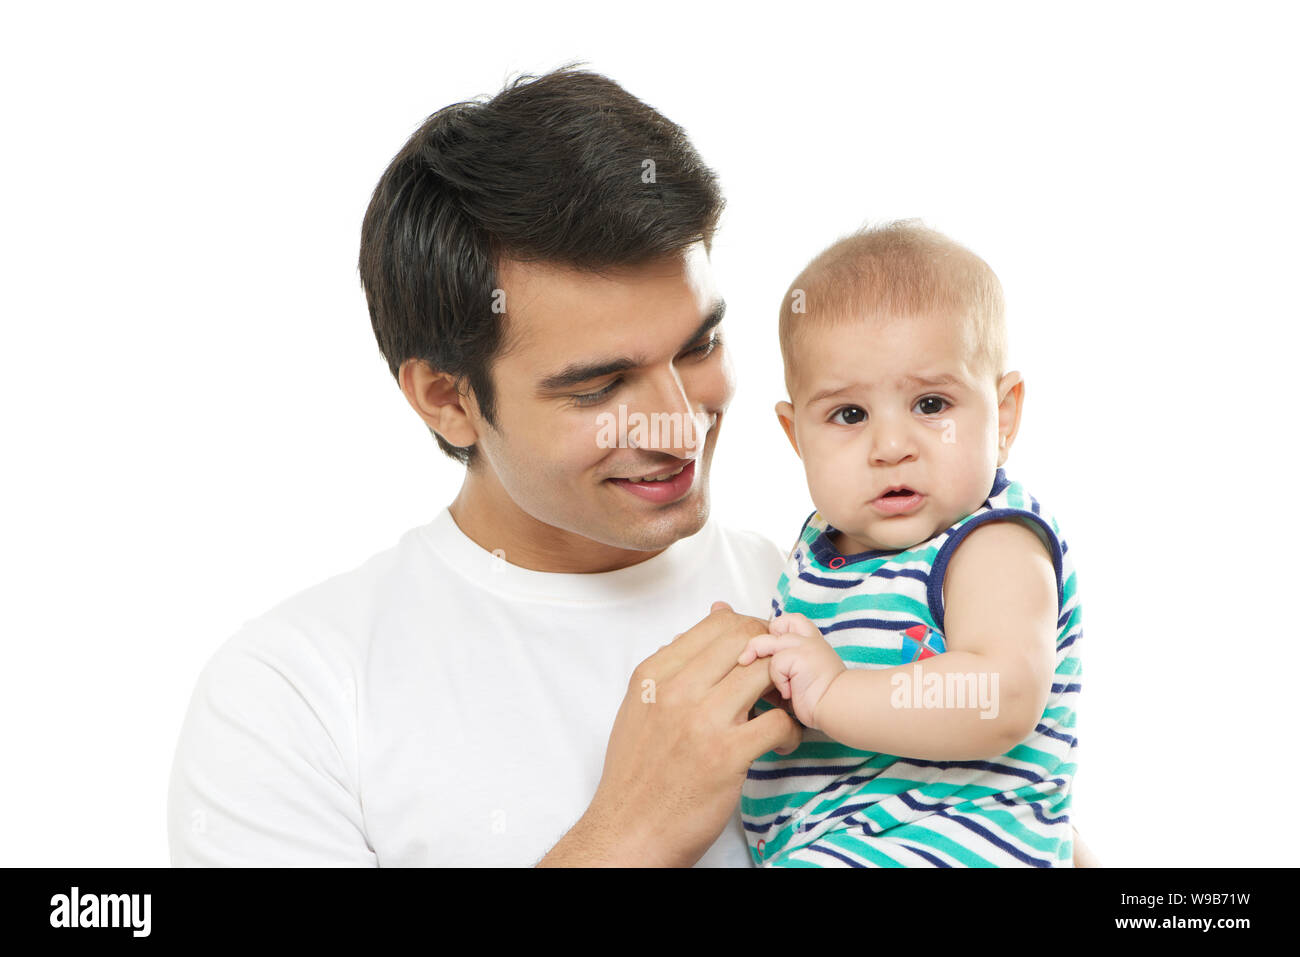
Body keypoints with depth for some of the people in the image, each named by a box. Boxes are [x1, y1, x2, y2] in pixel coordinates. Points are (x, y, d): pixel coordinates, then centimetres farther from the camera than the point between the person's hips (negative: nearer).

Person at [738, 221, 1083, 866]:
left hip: (954, 838, -8)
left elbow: (1004, 702, -31)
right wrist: (757, 660, 7)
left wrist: (830, 693, -31)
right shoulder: (822, 545, 11)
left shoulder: (996, 547, -15)